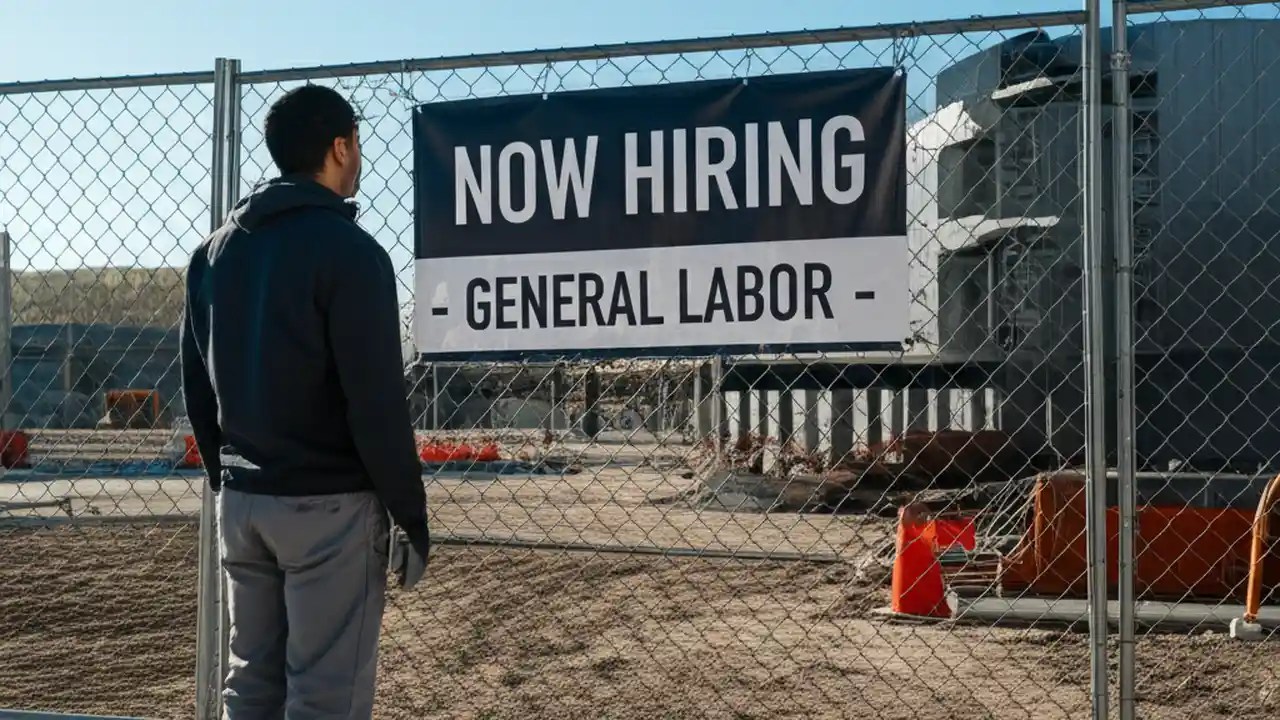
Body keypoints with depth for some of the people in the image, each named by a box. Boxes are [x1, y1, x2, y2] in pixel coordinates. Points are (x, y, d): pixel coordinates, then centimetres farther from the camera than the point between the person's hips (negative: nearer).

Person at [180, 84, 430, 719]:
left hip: (240, 501, 7)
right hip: (327, 505, -7)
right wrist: (410, 511, -9)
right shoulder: (347, 249, -13)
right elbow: (377, 403, -16)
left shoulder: (216, 249, 10)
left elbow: (197, 386, 13)